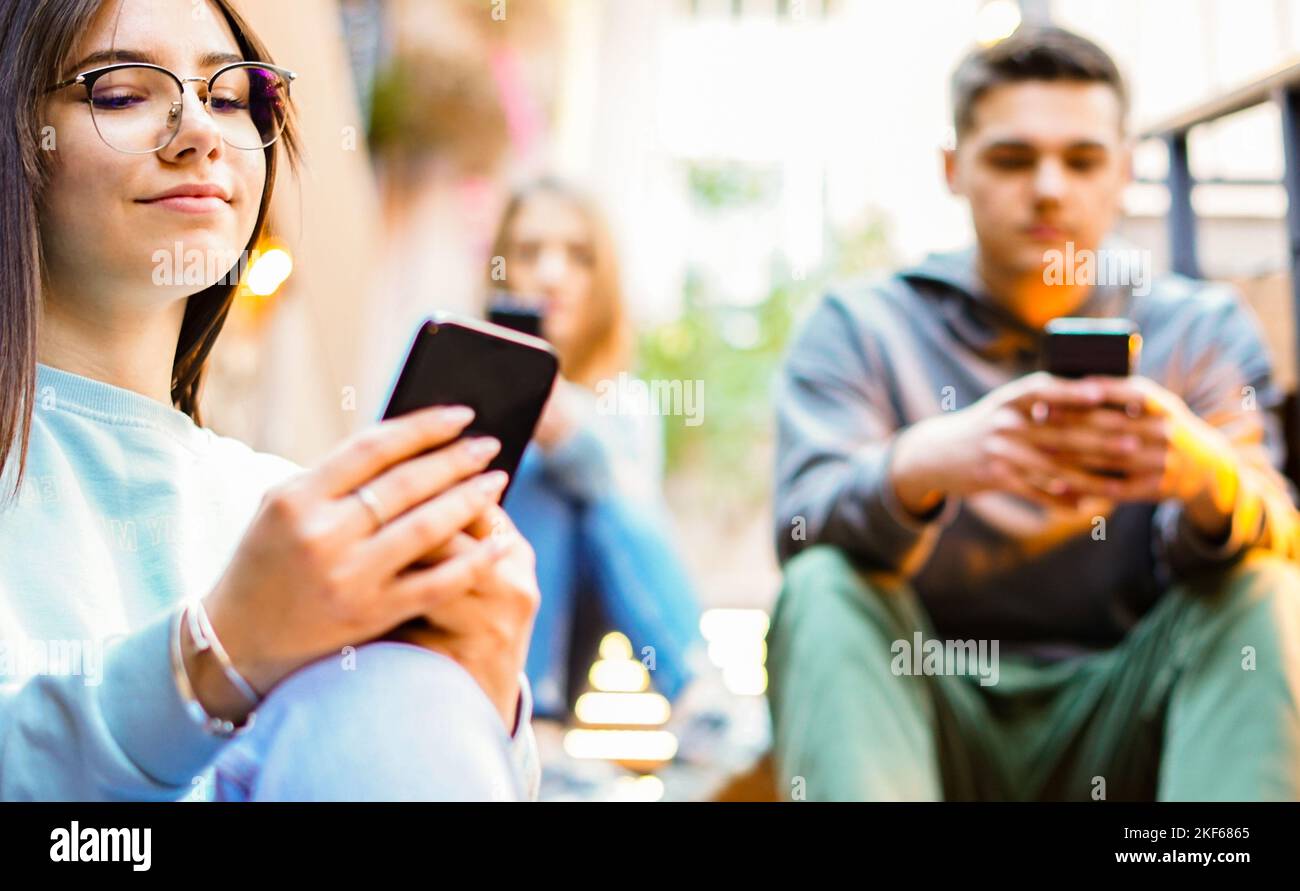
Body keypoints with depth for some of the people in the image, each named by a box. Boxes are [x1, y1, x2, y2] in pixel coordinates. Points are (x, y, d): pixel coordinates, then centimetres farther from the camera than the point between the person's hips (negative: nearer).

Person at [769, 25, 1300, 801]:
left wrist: (1208, 474, -35)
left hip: (1118, 734, 1)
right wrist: (921, 462, -38)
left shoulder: (1202, 328, 5)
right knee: (826, 588, -27)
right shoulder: (858, 329, 2)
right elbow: (804, 528, -14)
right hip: (933, 708, 0)